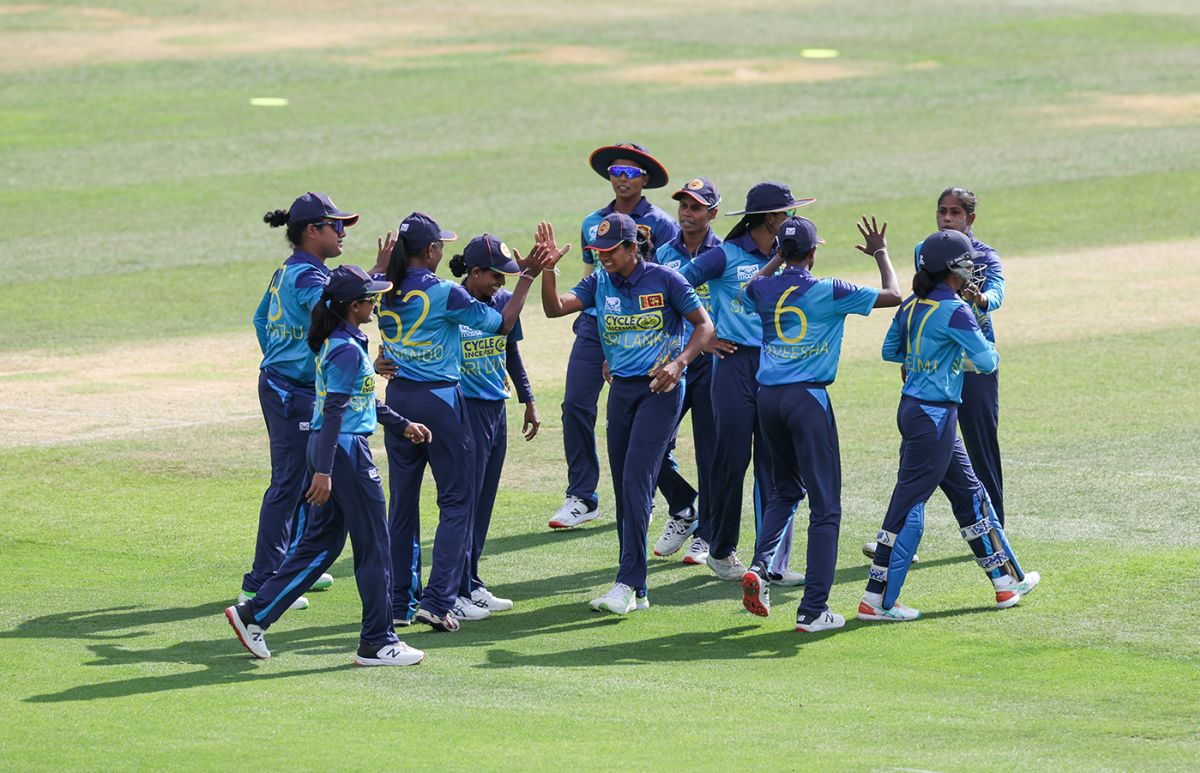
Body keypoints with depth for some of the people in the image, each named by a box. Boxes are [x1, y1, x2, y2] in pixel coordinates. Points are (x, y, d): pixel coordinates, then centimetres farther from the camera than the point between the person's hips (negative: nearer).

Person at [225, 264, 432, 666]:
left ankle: (254, 614, 12)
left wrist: (402, 425, 28)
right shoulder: (348, 350, -18)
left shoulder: (335, 343, 12)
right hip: (346, 452, -10)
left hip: (326, 449, 10)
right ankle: (377, 643, 6)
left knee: (321, 543, 14)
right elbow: (334, 411, -22)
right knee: (374, 546, 0)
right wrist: (324, 470, -25)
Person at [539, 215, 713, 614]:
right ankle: (636, 591, 12)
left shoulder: (665, 280, -8)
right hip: (621, 389, 6)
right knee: (624, 488, 6)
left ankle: (628, 583, -20)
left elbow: (704, 325, -2)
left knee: (636, 478, -17)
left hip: (660, 388, -6)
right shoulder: (599, 284, 5)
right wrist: (547, 269, -21)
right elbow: (555, 308, -6)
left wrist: (678, 363, -15)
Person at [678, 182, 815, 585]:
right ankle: (721, 552, 18)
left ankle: (775, 563, 2)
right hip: (736, 366, -4)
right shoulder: (727, 256, -6)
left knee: (775, 467, 0)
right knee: (732, 461, 2)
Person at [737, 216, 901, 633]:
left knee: (785, 490, 25)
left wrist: (778, 259, 34)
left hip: (768, 396, 5)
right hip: (808, 397, -5)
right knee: (825, 506, 0)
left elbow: (748, 290, 31)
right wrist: (880, 253, 15)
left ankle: (760, 566, 1)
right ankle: (813, 610, -5)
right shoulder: (829, 292, -8)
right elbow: (892, 295, 0)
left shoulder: (764, 290, 4)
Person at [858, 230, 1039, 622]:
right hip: (934, 416, -9)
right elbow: (987, 361, -15)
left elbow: (890, 350, 17)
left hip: (912, 409, 9)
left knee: (970, 494, 18)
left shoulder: (913, 305, 6)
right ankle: (877, 600, -2)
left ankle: (1007, 580, 27)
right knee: (910, 502, -5)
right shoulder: (955, 310, -17)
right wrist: (986, 354, 8)